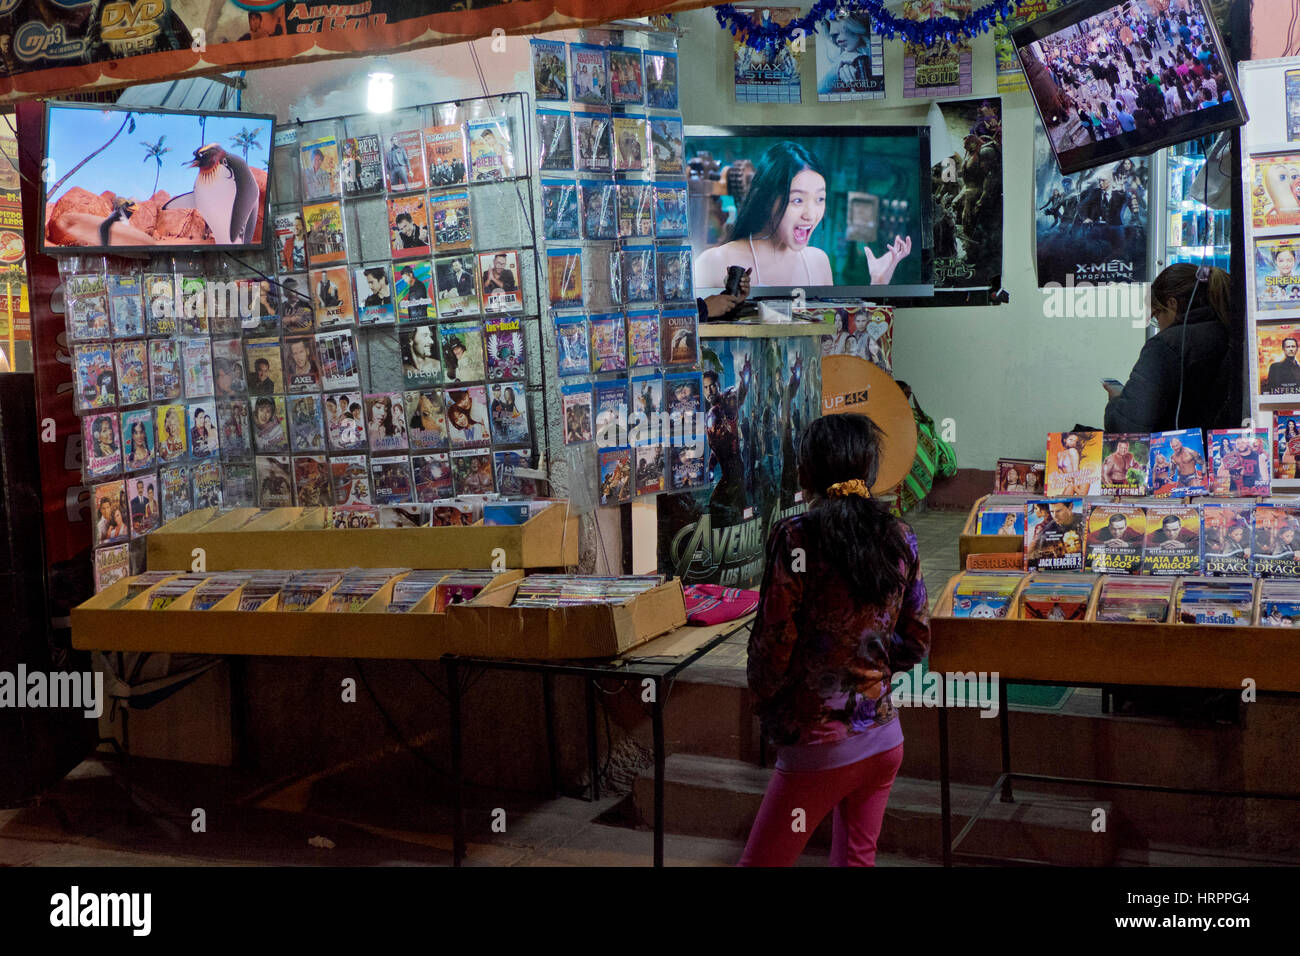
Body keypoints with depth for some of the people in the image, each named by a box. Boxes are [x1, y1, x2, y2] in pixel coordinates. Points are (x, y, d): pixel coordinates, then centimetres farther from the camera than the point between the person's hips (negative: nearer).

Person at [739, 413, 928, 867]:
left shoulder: (796, 537, -15)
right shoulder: (900, 539, 1)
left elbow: (773, 646, -12)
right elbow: (917, 642, 9)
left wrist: (764, 703, 6)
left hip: (819, 745, -6)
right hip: (885, 738, 6)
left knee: (759, 862, 7)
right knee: (857, 860, 19)